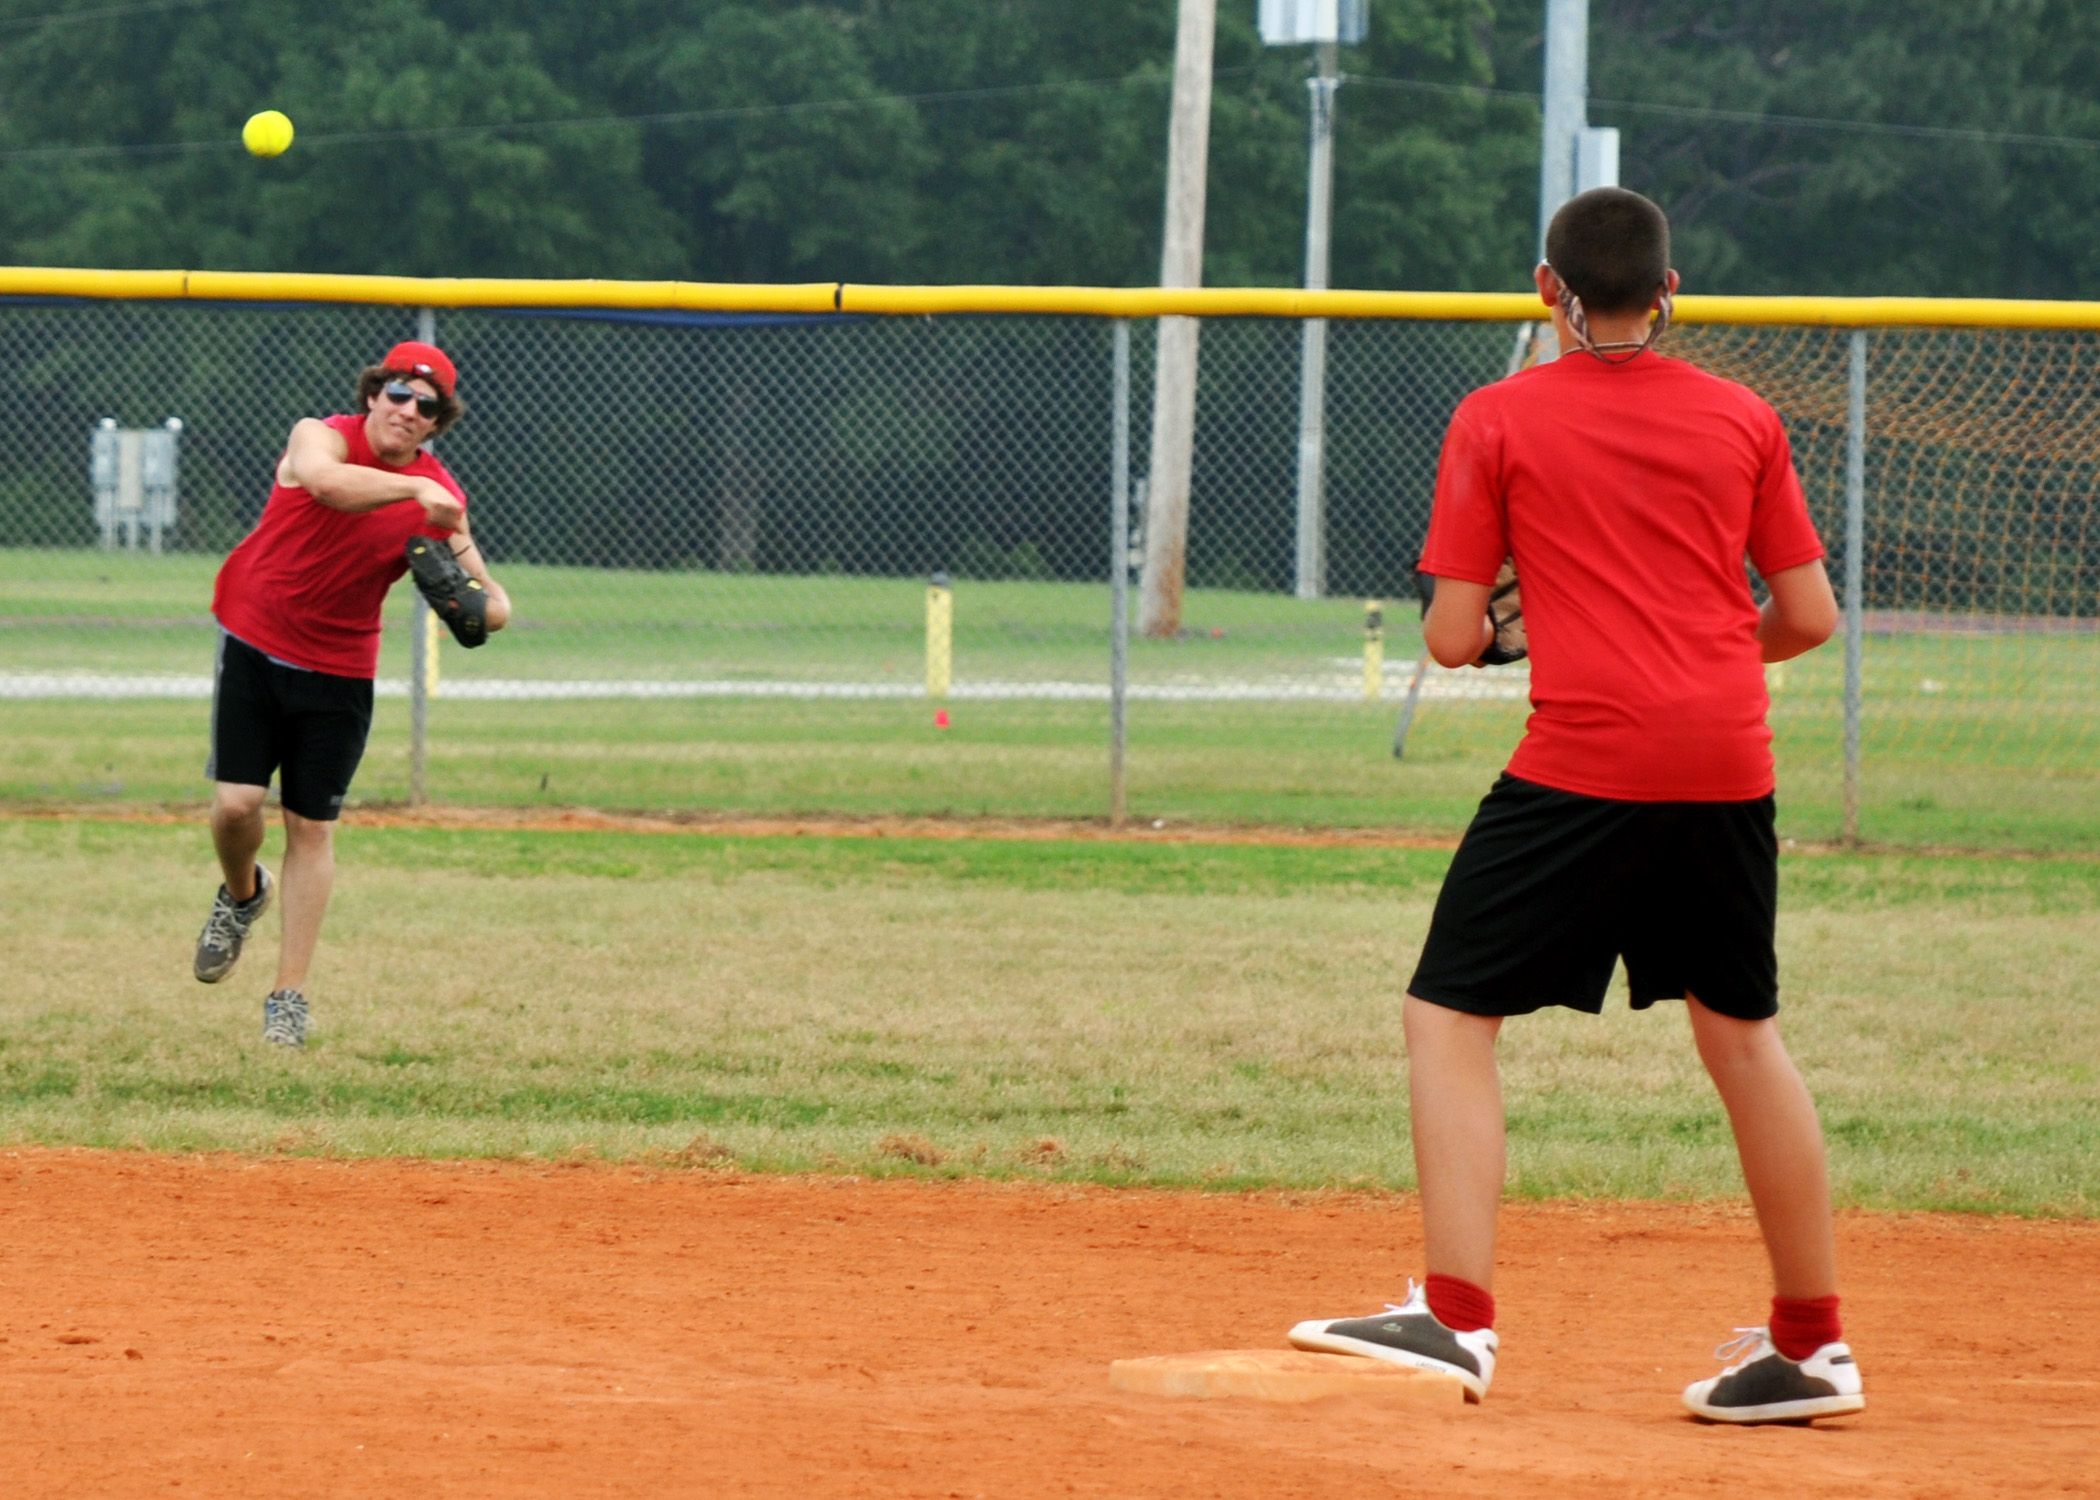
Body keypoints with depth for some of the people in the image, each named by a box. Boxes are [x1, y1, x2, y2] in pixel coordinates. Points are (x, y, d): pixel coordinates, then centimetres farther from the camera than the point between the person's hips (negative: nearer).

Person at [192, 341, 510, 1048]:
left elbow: (494, 610, -7)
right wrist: (413, 488, -47)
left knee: (312, 826, 1)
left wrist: (467, 573, -29)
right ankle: (241, 895, 25)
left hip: (339, 672, 1)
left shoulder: (439, 497, -5)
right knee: (235, 803, -10)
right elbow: (325, 481, -39)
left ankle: (290, 995, 9)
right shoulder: (321, 436, -12)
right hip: (255, 645, -1)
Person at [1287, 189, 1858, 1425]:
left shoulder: (1498, 420, 1)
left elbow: (1454, 637, -2)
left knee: (1451, 1014, 1)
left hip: (1586, 758, -4)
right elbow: (1811, 617, 10)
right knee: (1742, 1031, 16)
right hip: (1730, 762, 5)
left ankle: (1458, 1316, -13)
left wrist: (1488, 626, 21)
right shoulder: (1744, 420, 10)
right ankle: (1810, 1344, 21)